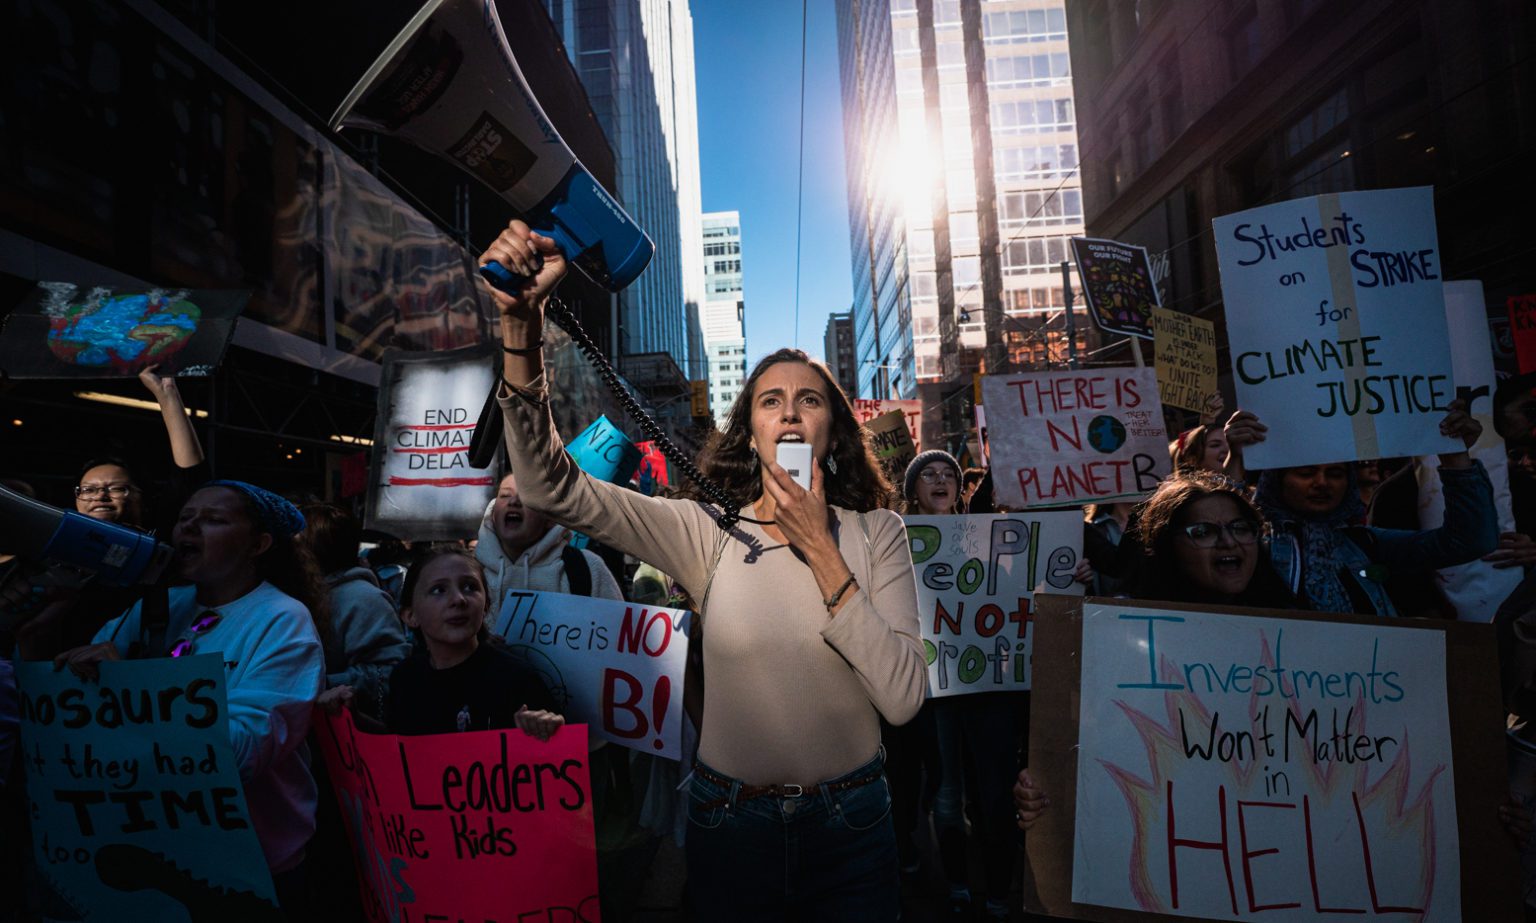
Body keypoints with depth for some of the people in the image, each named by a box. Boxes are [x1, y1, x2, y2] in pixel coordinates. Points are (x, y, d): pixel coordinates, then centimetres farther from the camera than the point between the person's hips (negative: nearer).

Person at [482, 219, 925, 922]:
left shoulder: (876, 533, -6)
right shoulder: (708, 532, -8)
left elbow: (904, 698, -16)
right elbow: (549, 487, -18)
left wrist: (819, 547, -19)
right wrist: (521, 323, -29)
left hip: (852, 824, 0)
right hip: (731, 822, 0)